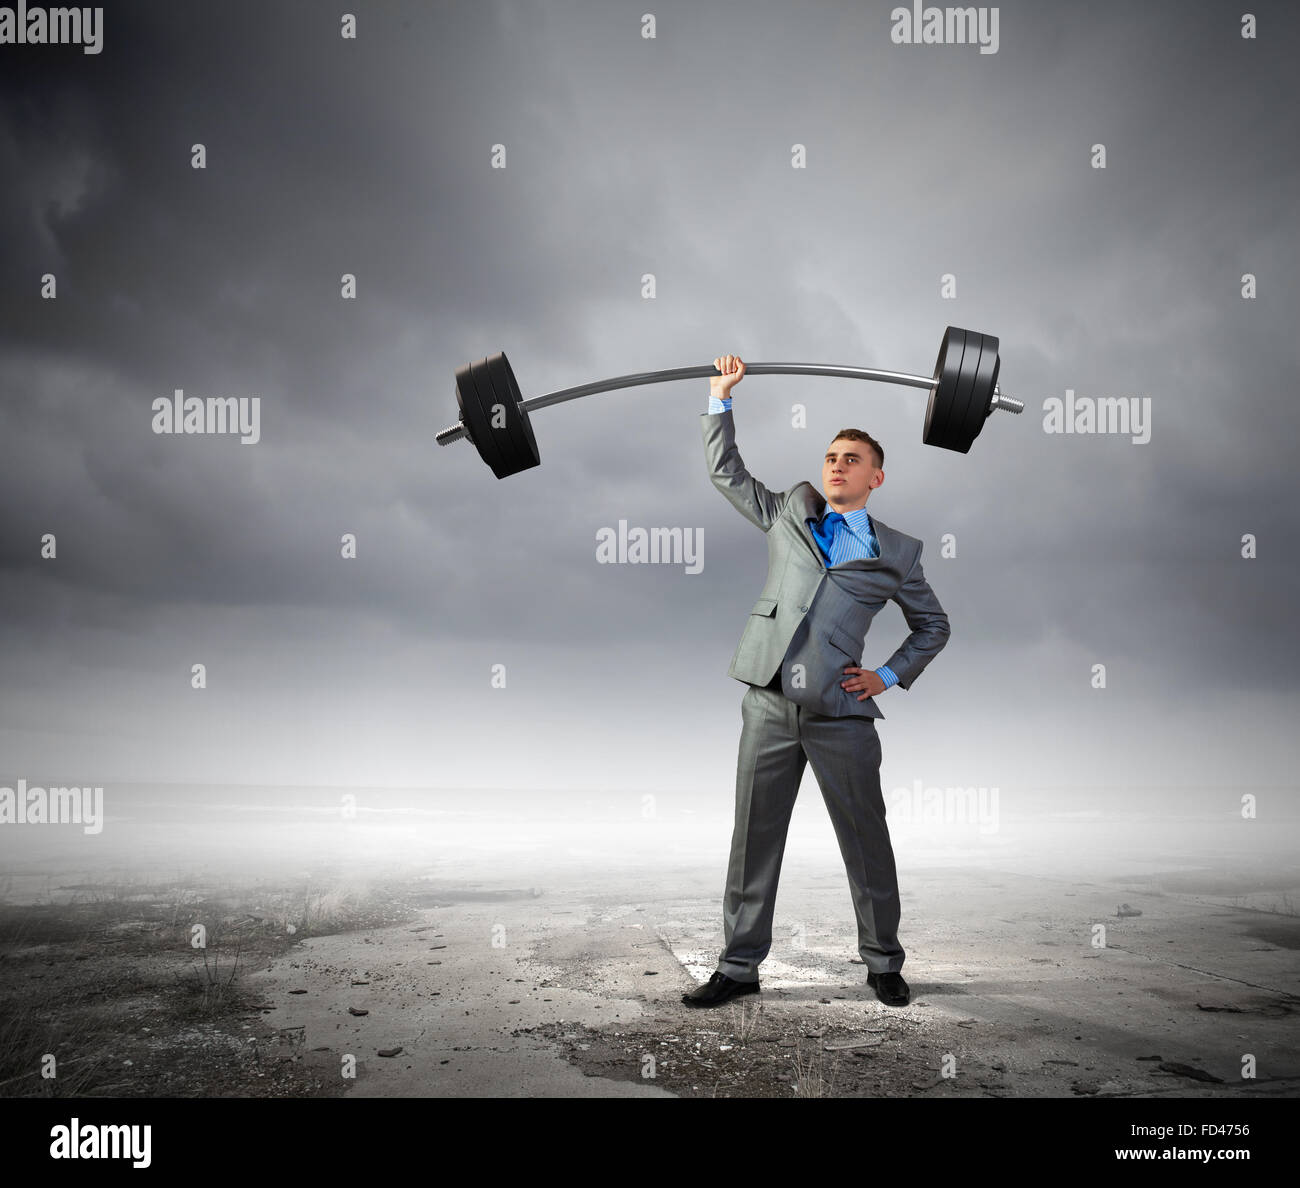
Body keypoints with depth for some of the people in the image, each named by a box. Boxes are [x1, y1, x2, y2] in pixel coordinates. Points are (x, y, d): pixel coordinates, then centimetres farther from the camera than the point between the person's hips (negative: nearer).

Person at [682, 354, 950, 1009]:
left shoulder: (896, 551, 11)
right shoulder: (789, 512, 15)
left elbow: (932, 624, 21)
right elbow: (726, 472, 23)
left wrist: (889, 676, 7)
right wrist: (720, 397, 17)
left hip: (841, 713, -1)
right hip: (769, 704, 1)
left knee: (867, 842, 5)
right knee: (753, 838, 5)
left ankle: (883, 965, 22)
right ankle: (739, 966, 16)